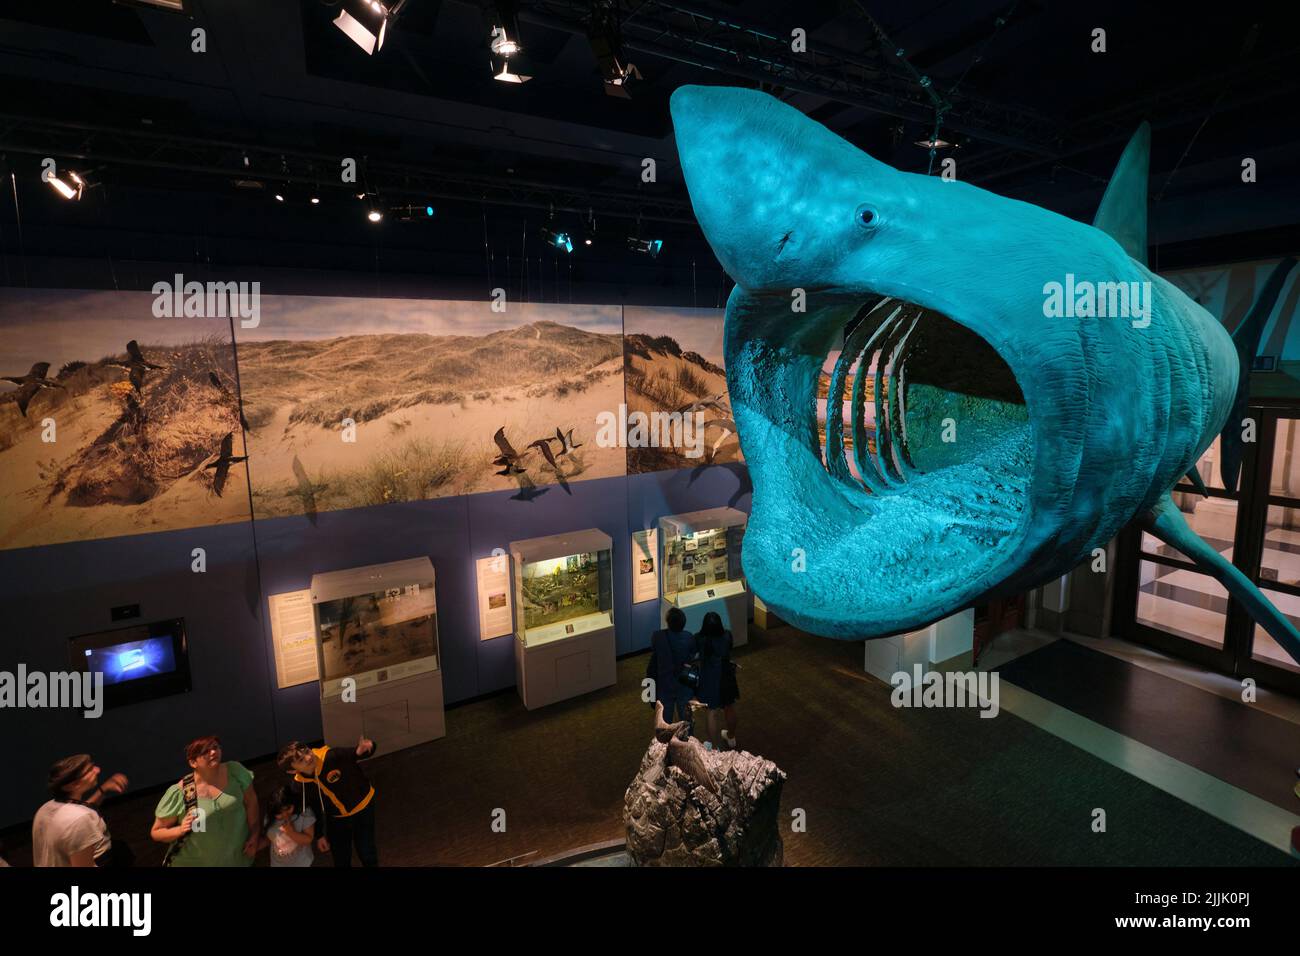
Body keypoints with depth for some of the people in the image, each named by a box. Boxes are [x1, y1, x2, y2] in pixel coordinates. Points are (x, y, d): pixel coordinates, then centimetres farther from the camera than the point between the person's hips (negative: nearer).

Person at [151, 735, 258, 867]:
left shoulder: (235, 771, -13)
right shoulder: (178, 793, -17)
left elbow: (251, 803, -2)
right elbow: (156, 832, -5)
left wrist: (254, 835, -4)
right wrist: (180, 830, -23)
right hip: (194, 863, -2)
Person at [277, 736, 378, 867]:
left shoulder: (330, 756, -36)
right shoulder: (300, 785, -20)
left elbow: (361, 750, -35)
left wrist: (362, 750, -59)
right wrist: (320, 835, 4)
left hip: (363, 805, -3)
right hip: (337, 818, 3)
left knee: (367, 854, 11)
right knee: (341, 859, 20)